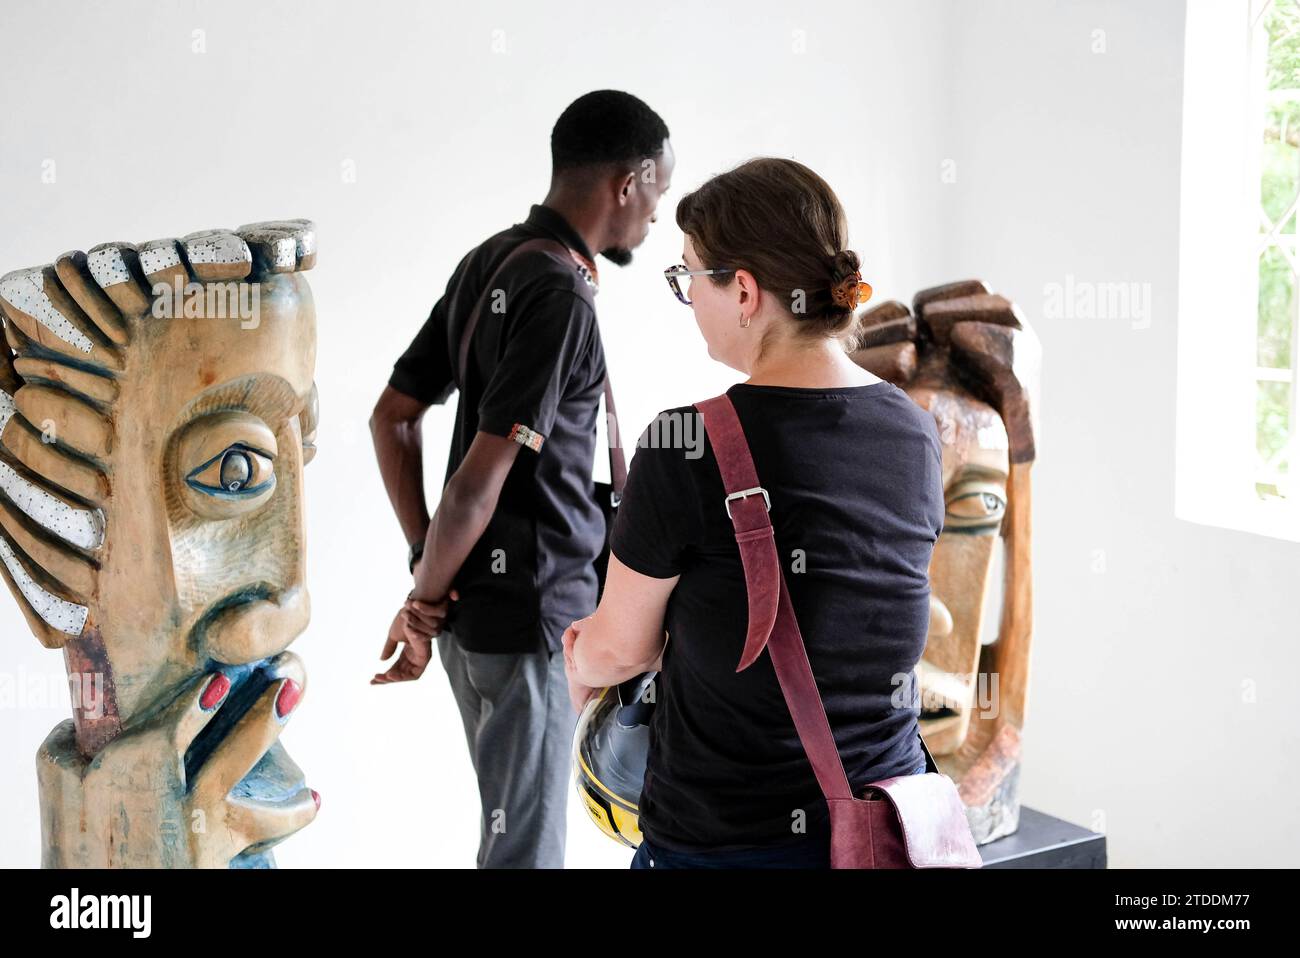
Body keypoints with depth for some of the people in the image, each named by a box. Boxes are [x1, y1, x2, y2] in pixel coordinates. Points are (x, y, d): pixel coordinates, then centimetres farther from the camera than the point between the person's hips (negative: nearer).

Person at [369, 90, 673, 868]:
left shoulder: (490, 261, 9)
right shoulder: (560, 293, -19)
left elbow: (394, 415, 13)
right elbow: (483, 475, -22)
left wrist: (426, 561, 8)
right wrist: (424, 600, -9)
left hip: (476, 604, 9)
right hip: (527, 608, -9)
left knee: (514, 824, 20)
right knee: (526, 843, 2)